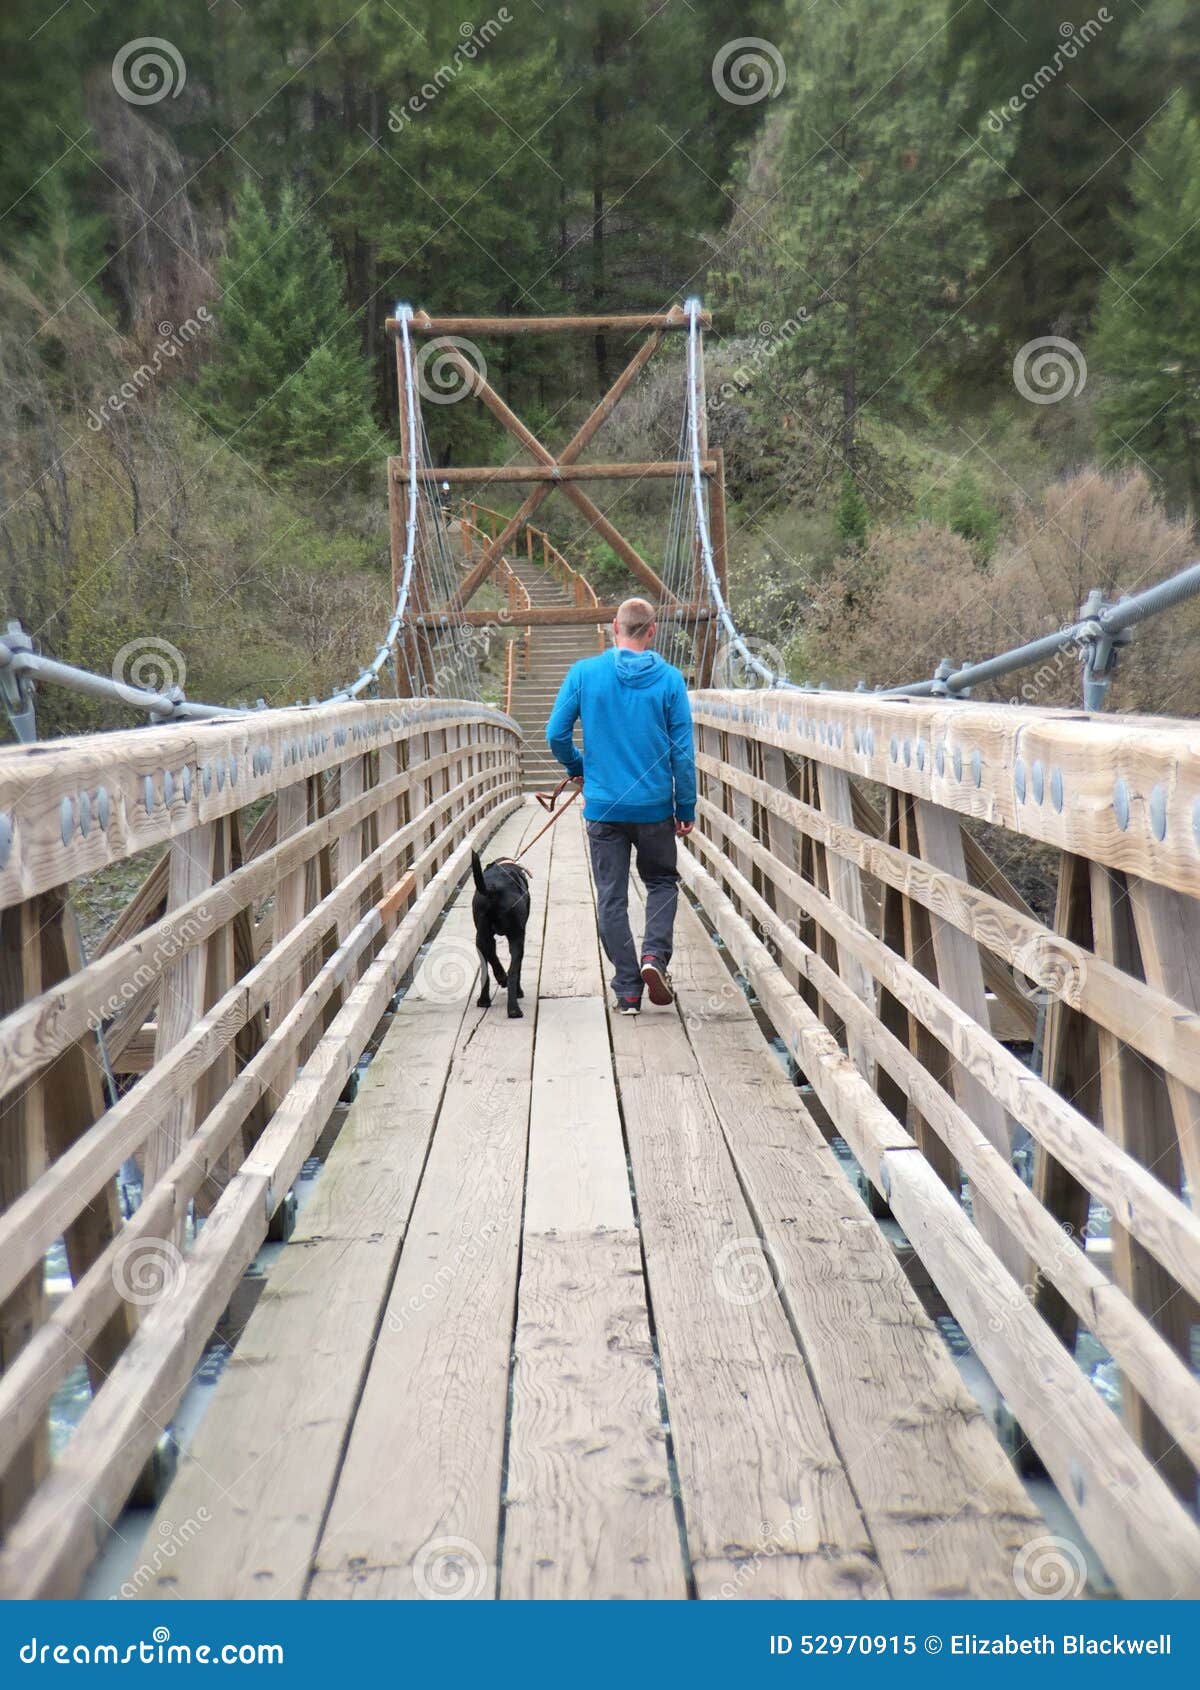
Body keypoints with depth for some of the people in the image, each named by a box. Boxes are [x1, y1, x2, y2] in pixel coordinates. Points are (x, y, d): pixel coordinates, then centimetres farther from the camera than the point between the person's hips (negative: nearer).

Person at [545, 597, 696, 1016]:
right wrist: (686, 810, 5)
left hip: (603, 806, 0)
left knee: (611, 898, 8)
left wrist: (578, 769, 18)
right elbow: (682, 751, -4)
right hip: (654, 806, 0)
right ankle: (654, 954, -4)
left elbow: (556, 735, -2)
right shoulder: (669, 679, -5)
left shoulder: (584, 672, -4)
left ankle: (627, 990, 8)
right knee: (662, 882, 19)